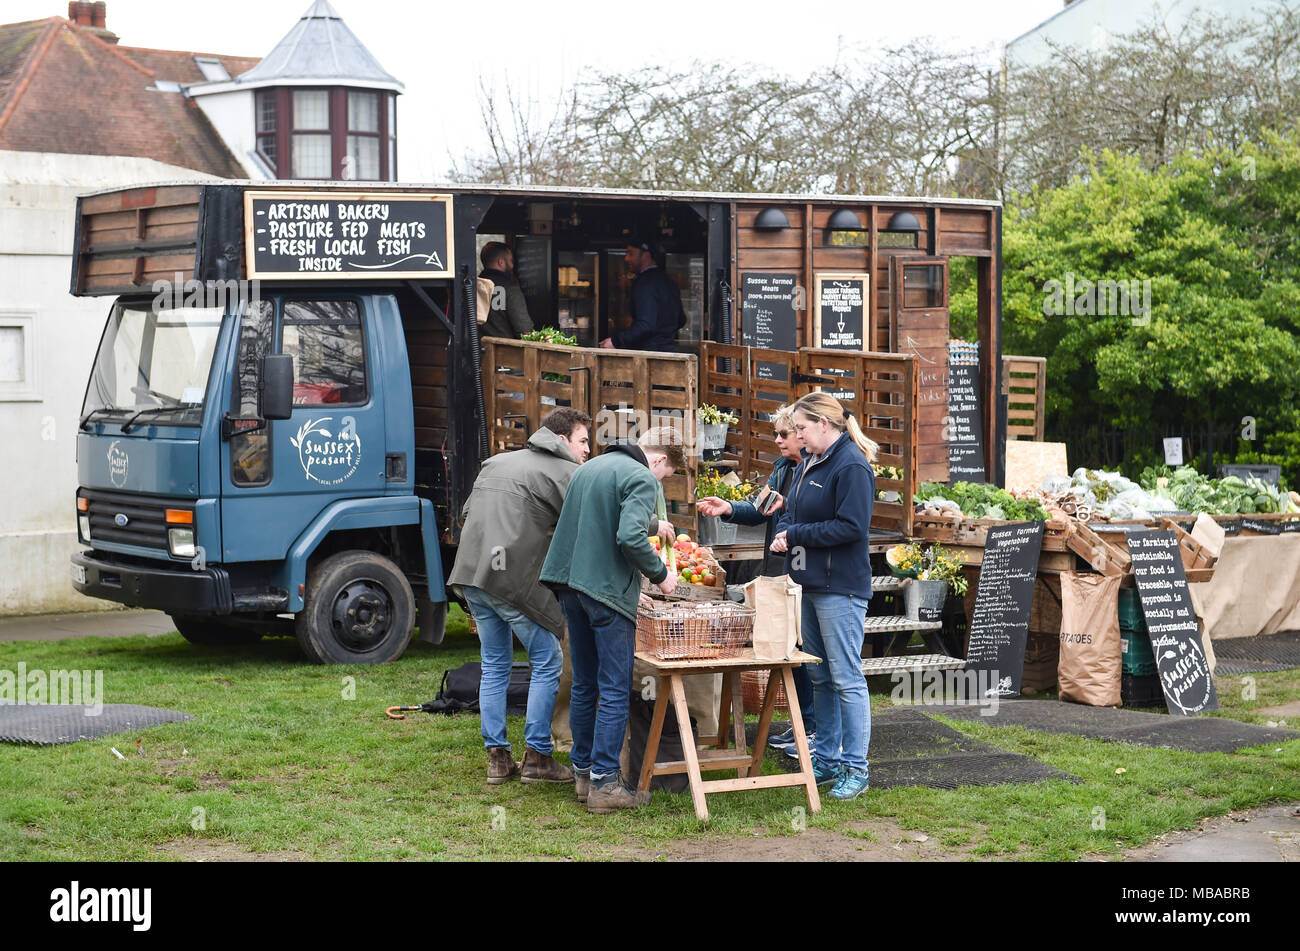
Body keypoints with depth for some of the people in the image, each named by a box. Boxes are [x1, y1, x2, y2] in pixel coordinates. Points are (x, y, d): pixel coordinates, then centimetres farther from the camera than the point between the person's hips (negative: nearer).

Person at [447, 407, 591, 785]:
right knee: (547, 662, 5)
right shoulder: (565, 473, -3)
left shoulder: (496, 463, 20)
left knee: (495, 665, 17)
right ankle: (537, 757, 7)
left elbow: (467, 513, 22)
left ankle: (497, 758, 17)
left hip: (471, 574, 8)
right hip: (514, 581, -8)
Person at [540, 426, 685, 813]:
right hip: (608, 591, -9)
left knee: (583, 686, 16)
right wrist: (660, 574, -8)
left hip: (572, 585, 9)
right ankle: (604, 782, -5)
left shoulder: (591, 467, 17)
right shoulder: (641, 479, -10)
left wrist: (652, 523, 32)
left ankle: (583, 772, 21)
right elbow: (630, 537, -22)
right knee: (615, 690, -3)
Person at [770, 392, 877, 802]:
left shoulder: (852, 467, -15)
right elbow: (792, 512, 21)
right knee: (819, 677, 16)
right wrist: (783, 533, -2)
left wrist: (797, 535, -16)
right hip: (812, 584, 10)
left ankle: (855, 770, 0)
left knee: (846, 679, -5)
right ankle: (827, 761, 25)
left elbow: (852, 526, -22)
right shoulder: (808, 464, 14)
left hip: (841, 588, -10)